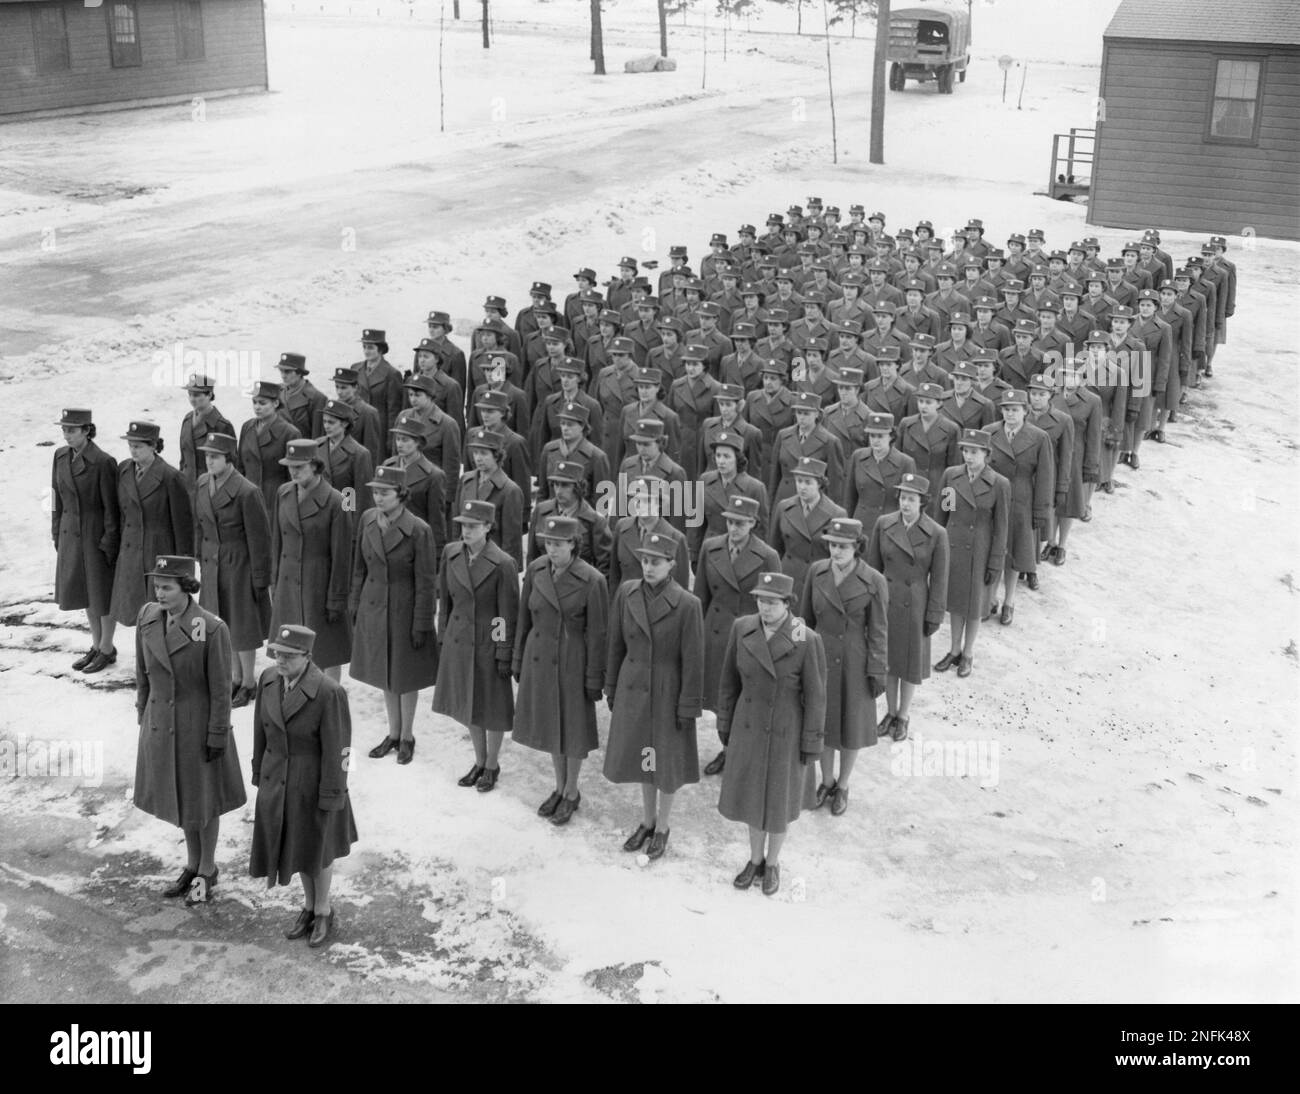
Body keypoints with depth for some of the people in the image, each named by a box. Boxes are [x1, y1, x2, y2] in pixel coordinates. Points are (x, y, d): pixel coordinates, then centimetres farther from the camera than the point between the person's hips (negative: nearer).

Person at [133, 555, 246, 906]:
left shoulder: (212, 629, -25)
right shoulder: (147, 616, -9)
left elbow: (221, 687, -18)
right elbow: (144, 671, 4)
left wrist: (218, 738, -13)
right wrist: (143, 717, 10)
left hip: (199, 725, -5)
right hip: (162, 723, 6)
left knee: (202, 798, 13)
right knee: (179, 795, 21)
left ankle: (207, 871, 35)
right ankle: (193, 864, 42)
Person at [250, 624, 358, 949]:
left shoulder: (328, 692, -28)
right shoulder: (268, 680, -9)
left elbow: (336, 749, -21)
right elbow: (262, 730, 3)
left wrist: (330, 800, -16)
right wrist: (260, 774, 11)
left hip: (314, 783, -5)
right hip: (278, 781, 5)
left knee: (317, 849, 14)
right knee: (295, 844, 22)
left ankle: (323, 912, 38)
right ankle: (310, 907, 44)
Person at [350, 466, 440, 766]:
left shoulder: (419, 531, -20)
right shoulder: (367, 520, -4)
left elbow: (425, 583, -15)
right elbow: (360, 567, 8)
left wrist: (421, 625, -13)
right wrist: (355, 604, 9)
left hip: (404, 610, -5)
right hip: (373, 608, 5)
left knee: (405, 676, 9)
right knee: (384, 673, 17)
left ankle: (407, 737, 27)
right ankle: (393, 733, 32)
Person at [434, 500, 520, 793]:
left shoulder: (503, 564, -19)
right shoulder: (451, 553, -4)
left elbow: (509, 614, -14)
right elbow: (446, 598, 7)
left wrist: (505, 656, -12)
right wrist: (444, 635, 9)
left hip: (489, 645, -5)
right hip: (459, 642, 5)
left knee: (492, 707, 10)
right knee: (468, 704, 18)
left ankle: (492, 765, 29)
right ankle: (479, 761, 36)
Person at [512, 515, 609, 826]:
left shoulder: (592, 580, -18)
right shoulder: (535, 570, -5)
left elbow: (597, 634, -13)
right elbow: (525, 619, 5)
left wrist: (594, 680, -10)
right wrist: (518, 661, 8)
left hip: (572, 663, -5)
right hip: (540, 659, 5)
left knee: (573, 729, 10)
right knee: (550, 726, 18)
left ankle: (571, 793, 29)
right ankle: (560, 788, 36)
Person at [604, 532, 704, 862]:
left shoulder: (686, 604, -20)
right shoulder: (626, 593, -7)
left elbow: (693, 661, -15)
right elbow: (616, 644, 4)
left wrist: (688, 708, -12)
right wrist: (611, 687, 8)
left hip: (668, 692, -4)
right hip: (633, 689, 4)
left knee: (668, 760, 12)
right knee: (642, 756, 18)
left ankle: (662, 828, 32)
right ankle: (647, 821, 38)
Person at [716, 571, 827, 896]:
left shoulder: (808, 640, -24)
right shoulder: (742, 628, -13)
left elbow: (815, 696, -15)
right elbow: (730, 680, 0)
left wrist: (811, 747, -9)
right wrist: (725, 725, 7)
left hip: (788, 732, -3)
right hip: (750, 728, 3)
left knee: (779, 801, 15)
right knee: (752, 795, 19)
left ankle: (773, 863, 42)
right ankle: (756, 859, 44)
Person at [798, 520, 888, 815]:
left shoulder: (874, 582, -18)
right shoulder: (817, 571, -8)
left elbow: (878, 630, -11)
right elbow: (807, 617, 2)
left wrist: (878, 673, -9)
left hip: (855, 663, -3)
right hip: (820, 658, 3)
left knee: (851, 725, 12)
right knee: (821, 722, 16)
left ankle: (843, 786, 34)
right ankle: (826, 781, 38)